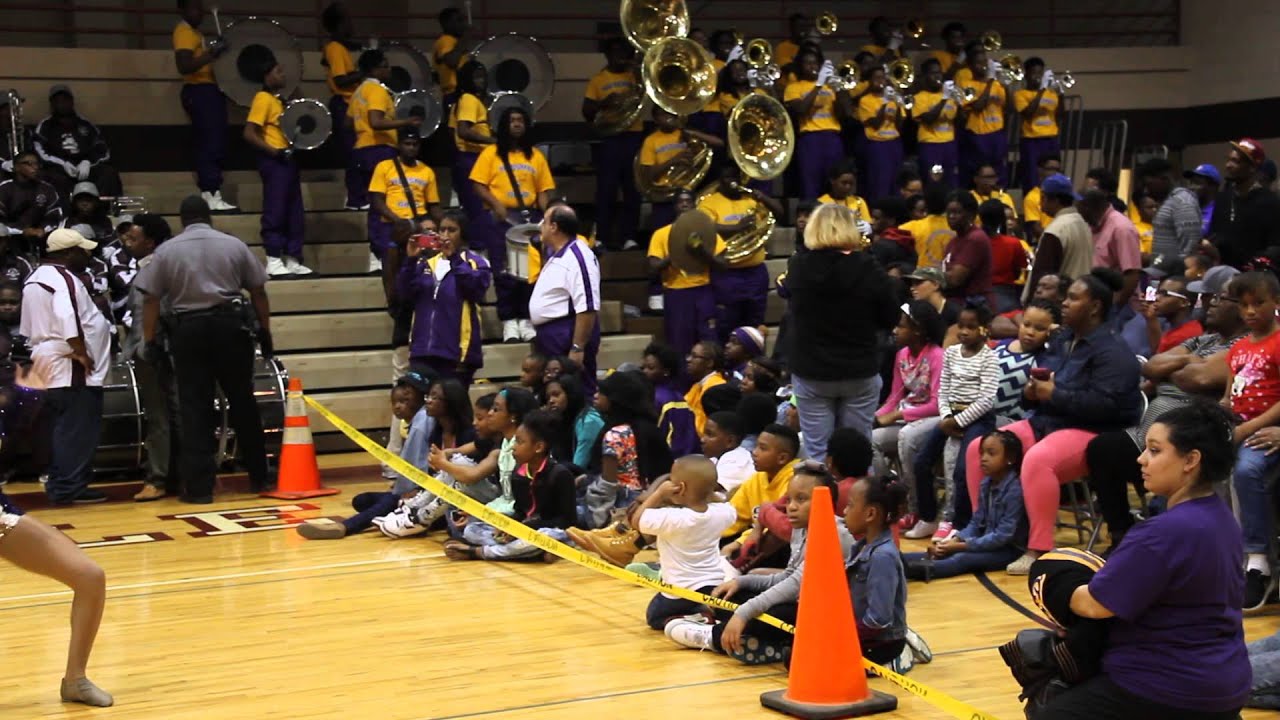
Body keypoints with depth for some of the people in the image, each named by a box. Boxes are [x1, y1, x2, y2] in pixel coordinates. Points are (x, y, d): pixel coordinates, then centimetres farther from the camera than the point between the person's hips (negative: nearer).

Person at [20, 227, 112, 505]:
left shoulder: (35, 278, 19)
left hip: (47, 363, 10)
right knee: (77, 430, -8)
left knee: (62, 429, 14)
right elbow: (66, 318, -27)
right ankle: (69, 487, -9)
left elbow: (28, 328, 23)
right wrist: (81, 352, -22)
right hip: (69, 365, -10)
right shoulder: (64, 278, -13)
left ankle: (60, 485, 17)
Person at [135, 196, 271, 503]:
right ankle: (258, 477, 19)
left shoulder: (167, 250, 2)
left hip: (188, 329, -1)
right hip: (231, 324, 1)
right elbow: (258, 292, 7)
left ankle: (199, 486, 1)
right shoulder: (234, 245, 5)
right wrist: (264, 330, 15)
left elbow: (151, 299, -2)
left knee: (194, 408, 2)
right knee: (243, 403, 11)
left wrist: (149, 340, 3)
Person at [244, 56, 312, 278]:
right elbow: (249, 134, -18)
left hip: (287, 160, 9)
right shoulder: (263, 99, -10)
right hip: (273, 161, -9)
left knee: (295, 213, 10)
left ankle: (293, 260, 15)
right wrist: (275, 152, -21)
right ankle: (273, 262, -3)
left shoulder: (279, 99, 17)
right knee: (275, 212, -7)